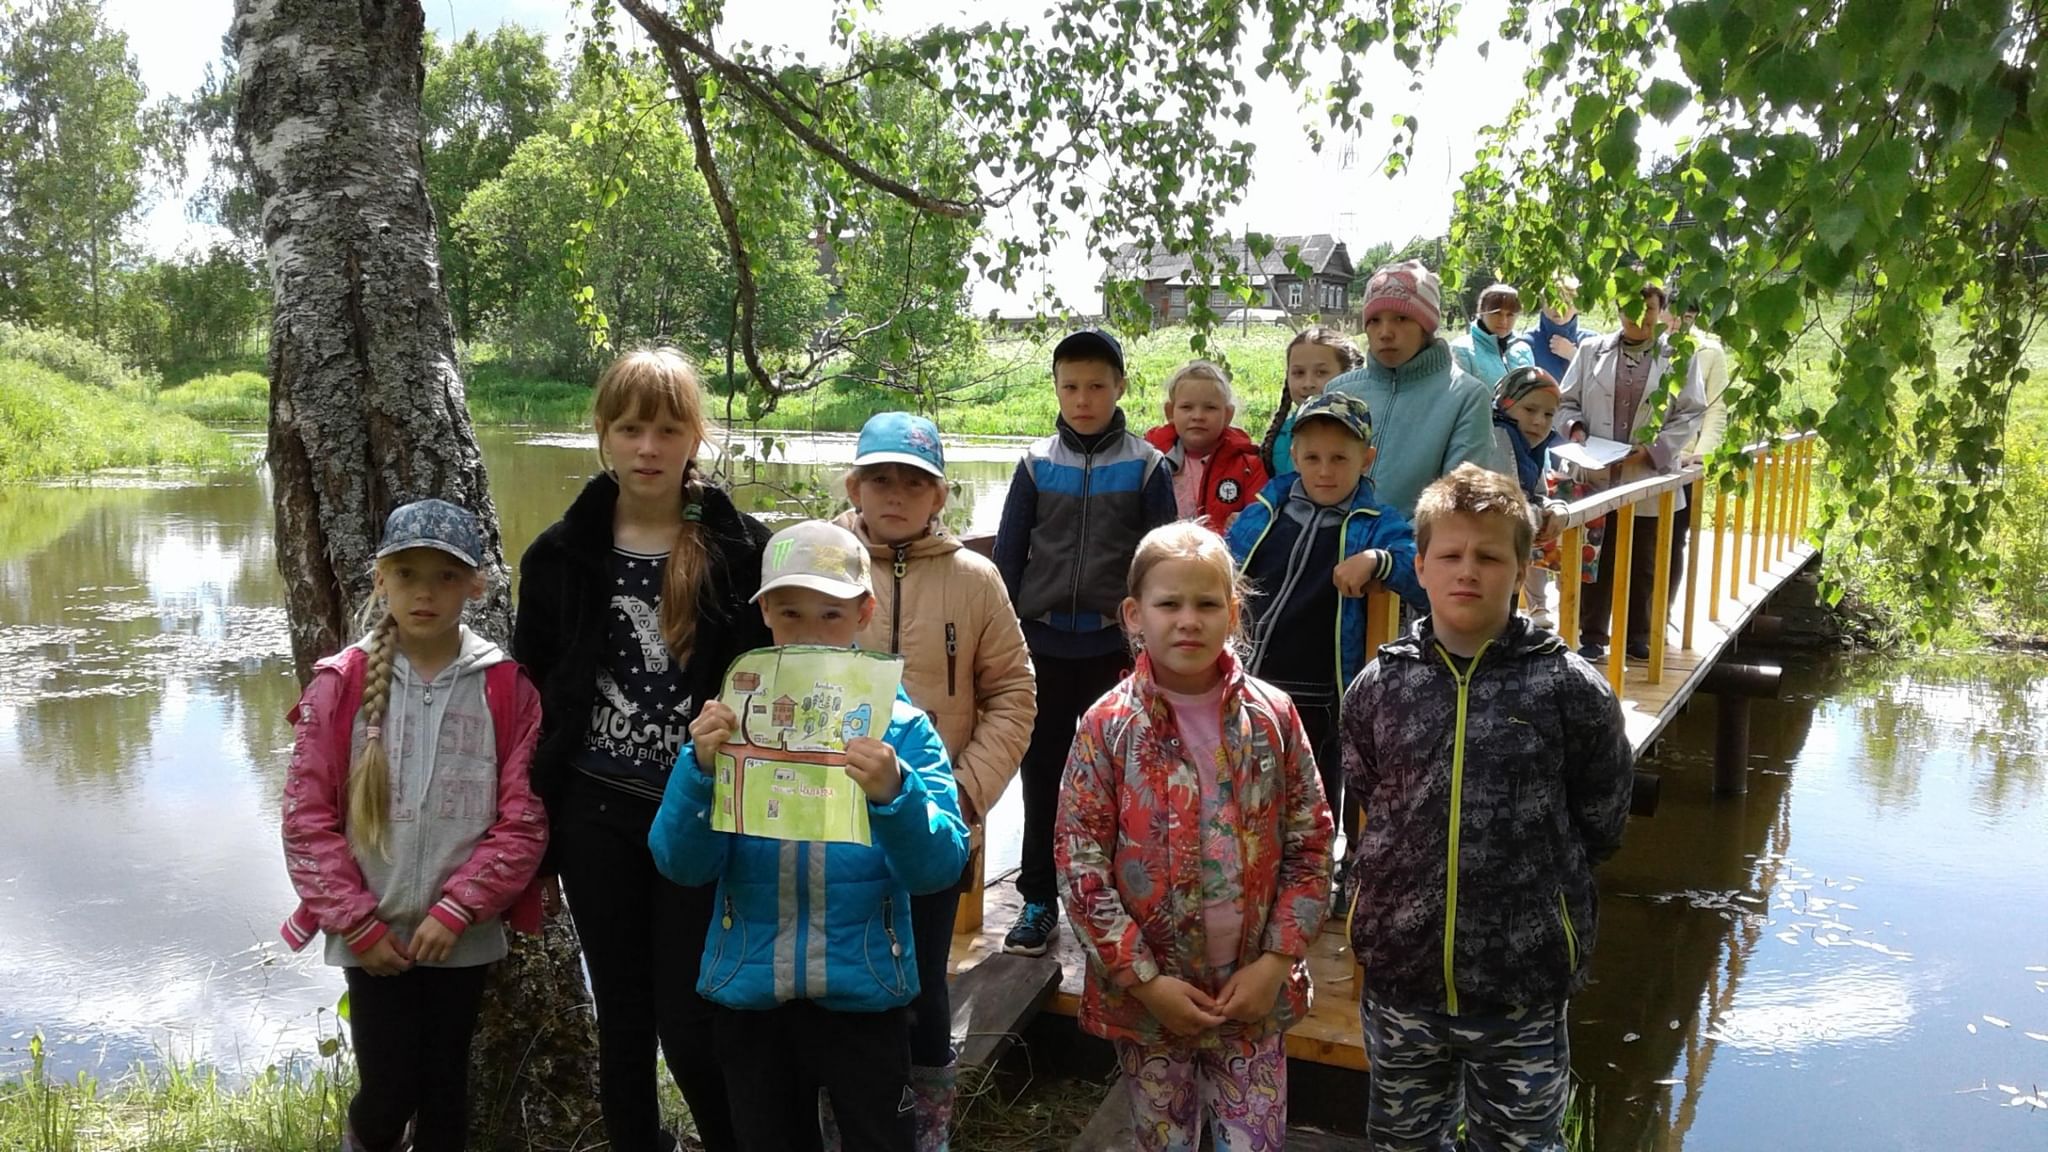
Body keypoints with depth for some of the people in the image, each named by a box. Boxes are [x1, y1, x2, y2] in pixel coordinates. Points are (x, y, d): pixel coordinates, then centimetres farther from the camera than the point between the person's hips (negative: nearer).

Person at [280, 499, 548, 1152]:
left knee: (446, 1086, 12)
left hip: (463, 937, 1)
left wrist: (456, 911, -13)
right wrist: (357, 922, -8)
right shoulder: (341, 684, -5)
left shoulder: (506, 687, -5)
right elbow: (307, 816, -5)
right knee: (387, 1091, 3)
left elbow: (522, 820, -7)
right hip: (372, 935, 0)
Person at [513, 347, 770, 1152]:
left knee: (691, 1027, 0)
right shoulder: (562, 554, 1)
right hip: (597, 816, 2)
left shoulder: (743, 549, -4)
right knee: (623, 1022, 14)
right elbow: (531, 695, 6)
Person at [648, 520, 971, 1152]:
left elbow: (940, 870, -16)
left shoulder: (900, 724, -7)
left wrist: (893, 794, -35)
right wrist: (699, 768, -25)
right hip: (749, 988, 2)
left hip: (861, 989, -2)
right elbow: (682, 864, -8)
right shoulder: (735, 720, -3)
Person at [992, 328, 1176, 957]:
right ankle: (1038, 898, 21)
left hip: (1114, 645, -1)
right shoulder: (1036, 464, 3)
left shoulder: (1146, 466, -1)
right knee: (1041, 771, 9)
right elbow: (1008, 555, 6)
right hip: (1044, 644, 2)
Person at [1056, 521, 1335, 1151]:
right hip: (1148, 995, -1)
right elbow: (1080, 865, -10)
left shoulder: (1272, 716, -3)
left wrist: (1275, 962, -7)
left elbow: (1310, 845, 0)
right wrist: (1144, 979, -13)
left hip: (1253, 992, 1)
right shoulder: (1108, 727, -9)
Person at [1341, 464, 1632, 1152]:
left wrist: (1531, 877, 5)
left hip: (1522, 988, -2)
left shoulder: (1570, 689, -10)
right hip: (1399, 976, 3)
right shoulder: (1378, 686, -2)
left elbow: (1599, 826, 2)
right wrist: (1398, 876, 8)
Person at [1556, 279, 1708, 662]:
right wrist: (1575, 427, -11)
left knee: (1645, 564, 9)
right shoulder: (1591, 350, 8)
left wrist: (1653, 450, -13)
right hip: (1597, 477, 1)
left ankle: (1638, 635, 22)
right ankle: (1591, 636, 16)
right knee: (1596, 560, 6)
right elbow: (1566, 401, 11)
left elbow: (1691, 414, -1)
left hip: (1650, 479, 0)